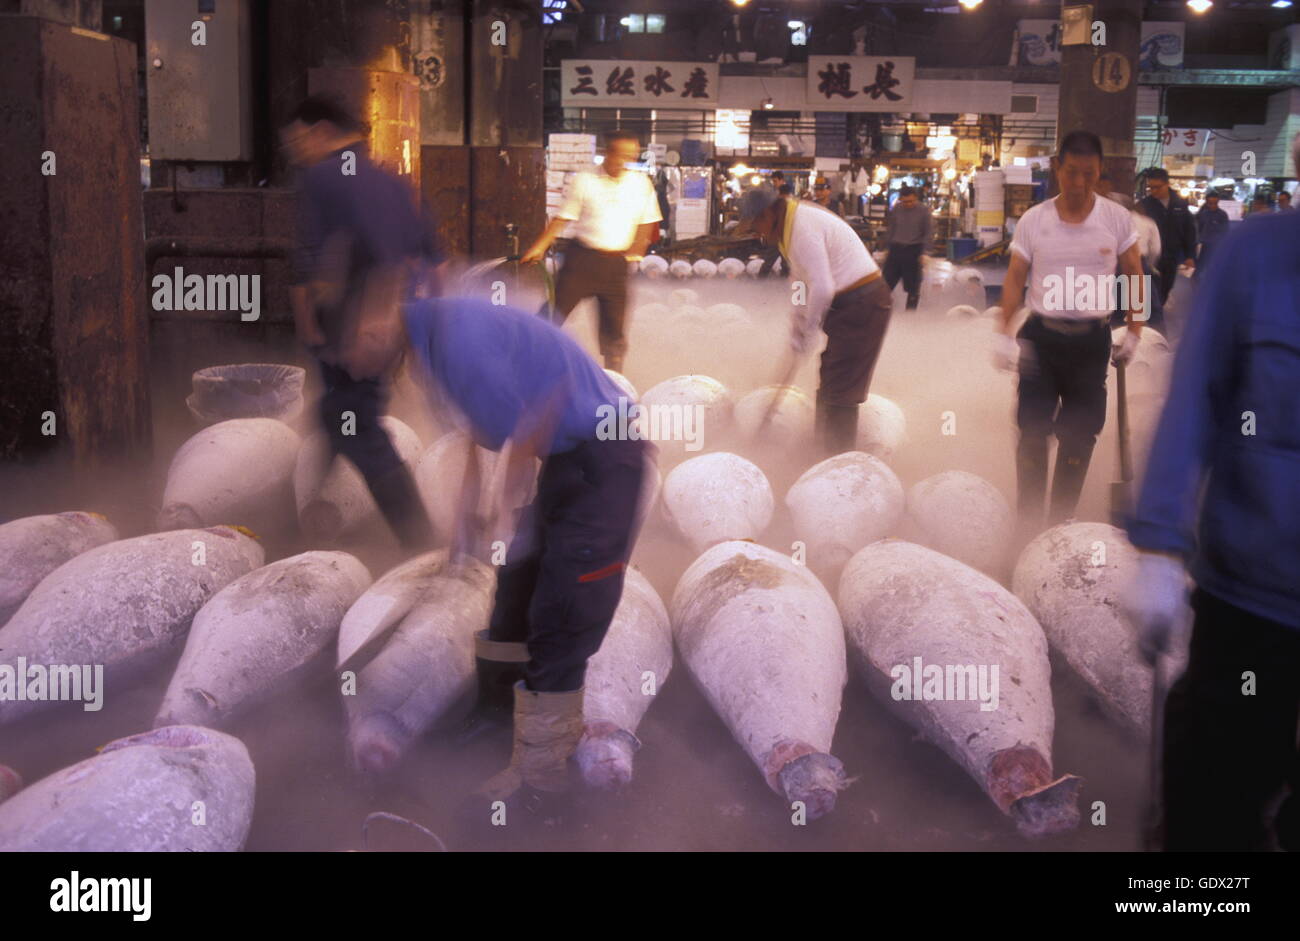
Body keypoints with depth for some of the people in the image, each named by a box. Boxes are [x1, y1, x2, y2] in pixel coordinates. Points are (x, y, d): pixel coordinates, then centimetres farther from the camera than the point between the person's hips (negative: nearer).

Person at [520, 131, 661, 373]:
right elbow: (563, 217, 0)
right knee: (555, 312, -4)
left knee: (615, 326, 6)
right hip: (582, 258, -2)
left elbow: (648, 221, 14)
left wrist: (635, 251, 4)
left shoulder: (641, 184, 4)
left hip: (615, 263, 2)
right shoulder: (584, 180, -4)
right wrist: (539, 247, -7)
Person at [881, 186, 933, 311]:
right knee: (887, 282, 2)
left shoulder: (924, 210, -5)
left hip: (913, 250, -3)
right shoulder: (896, 209, 3)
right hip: (895, 249, 3)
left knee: (913, 287, 3)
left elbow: (929, 233, -3)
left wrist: (923, 252, -10)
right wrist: (887, 248, 11)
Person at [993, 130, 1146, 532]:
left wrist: (1133, 334, 6)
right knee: (1032, 431, 0)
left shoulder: (1117, 219, -1)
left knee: (1080, 436, 7)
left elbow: (1134, 277, 7)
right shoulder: (1033, 220, -2)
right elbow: (1015, 278, 1)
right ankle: (1028, 524, 10)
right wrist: (1005, 335, -8)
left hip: (1092, 340, 1)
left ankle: (1060, 521, 20)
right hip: (1041, 337, 0)